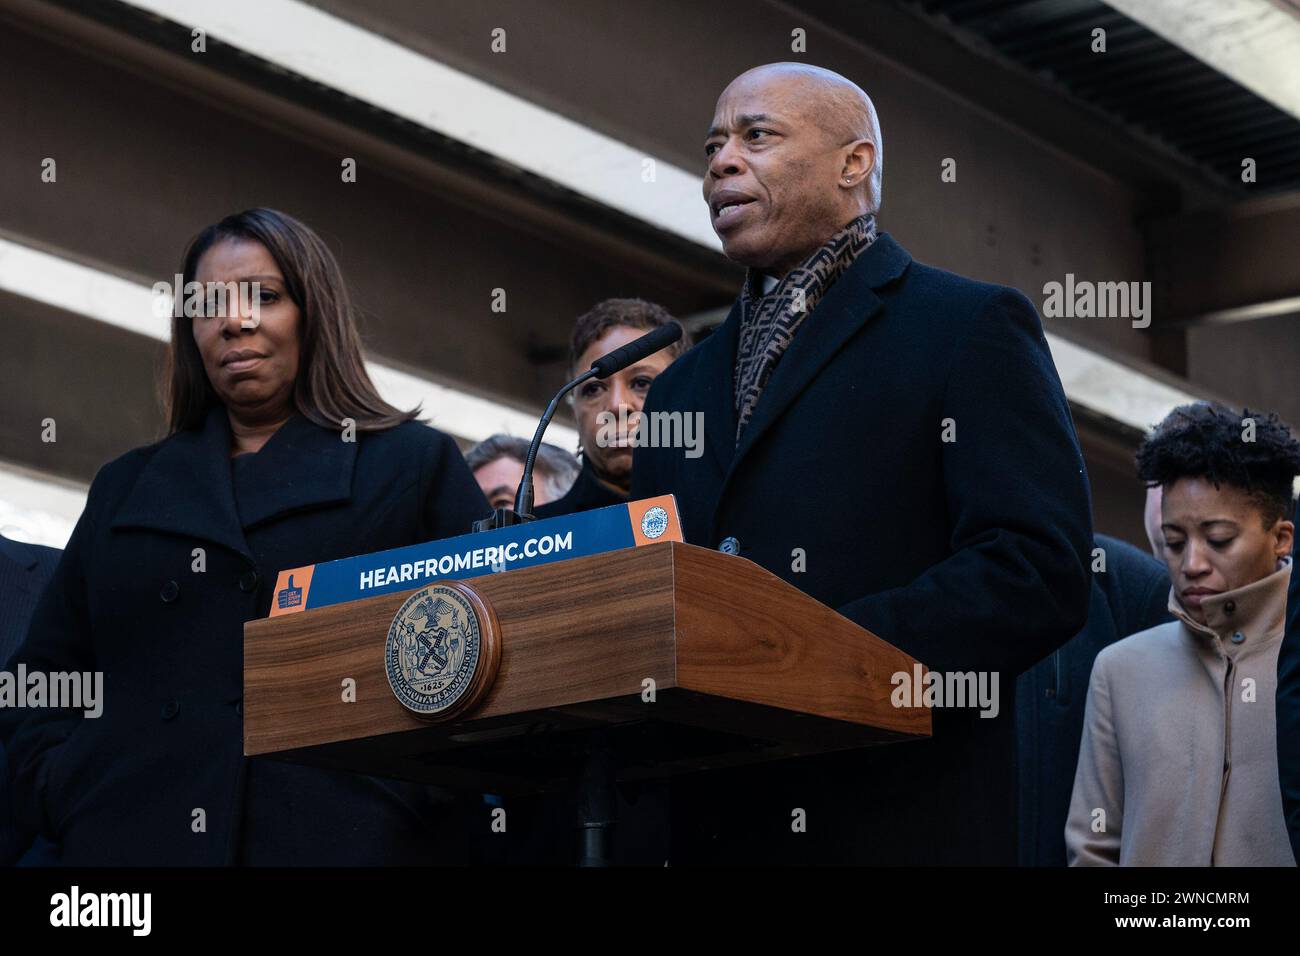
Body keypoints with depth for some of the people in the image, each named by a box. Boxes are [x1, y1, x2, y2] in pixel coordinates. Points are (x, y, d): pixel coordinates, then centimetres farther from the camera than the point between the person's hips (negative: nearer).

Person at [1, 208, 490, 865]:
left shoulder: (414, 465, 9)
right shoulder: (125, 488, 19)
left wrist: (417, 792, -12)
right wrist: (66, 795, 1)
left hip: (341, 838, -3)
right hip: (130, 843, 3)